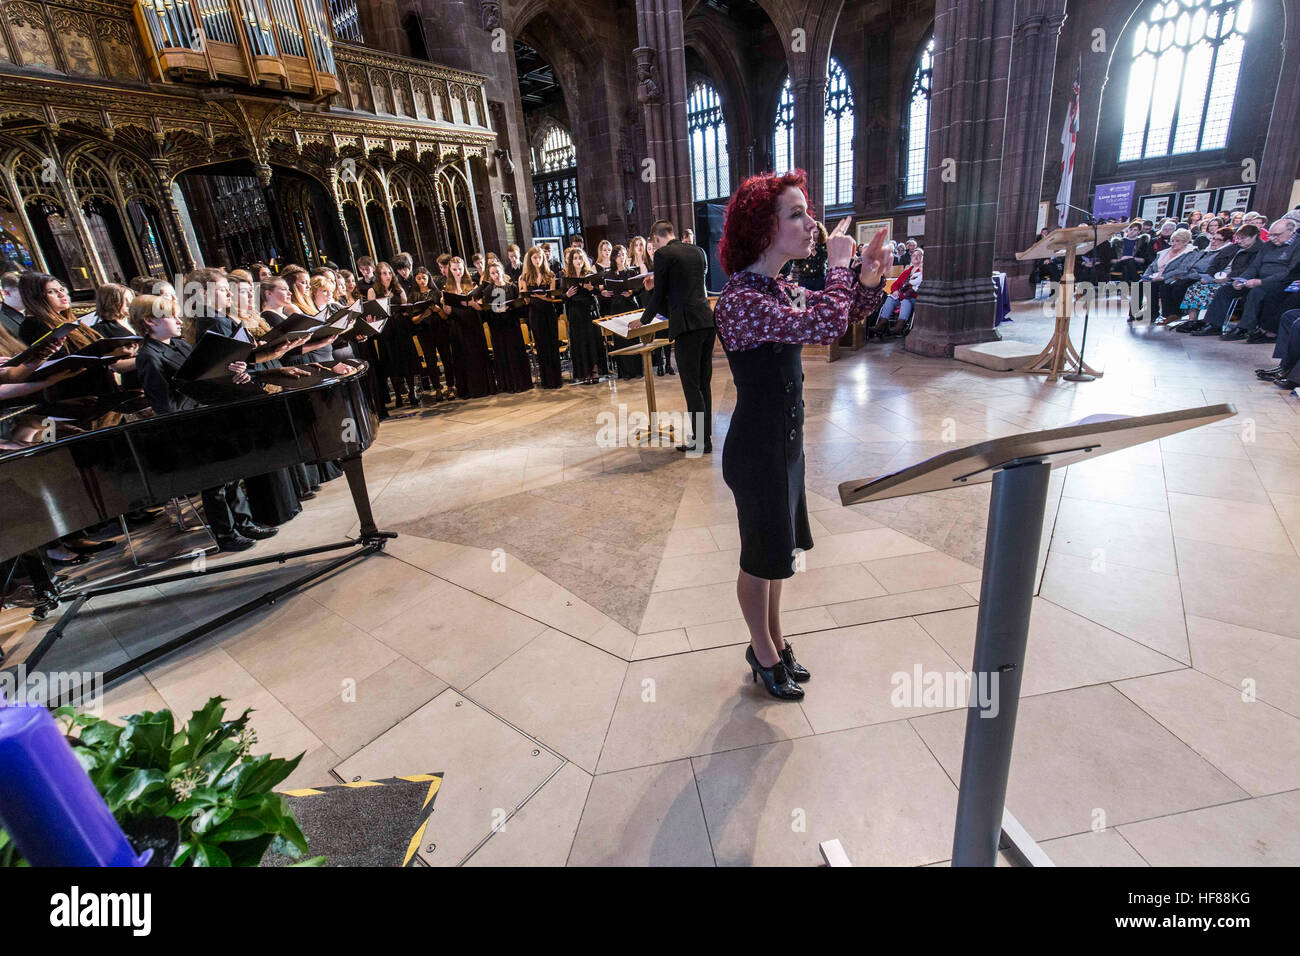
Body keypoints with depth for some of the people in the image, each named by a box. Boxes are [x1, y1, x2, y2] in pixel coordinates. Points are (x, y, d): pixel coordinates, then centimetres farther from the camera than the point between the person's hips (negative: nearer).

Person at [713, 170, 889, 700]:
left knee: (780, 549, 20)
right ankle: (765, 655, 32)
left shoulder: (782, 290, 7)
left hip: (784, 441, 9)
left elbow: (847, 312, 15)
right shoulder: (741, 299, -23)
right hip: (756, 450, -9)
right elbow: (826, 326, -32)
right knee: (761, 559, 9)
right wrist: (838, 264, -16)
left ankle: (773, 641, 40)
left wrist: (868, 279, -5)